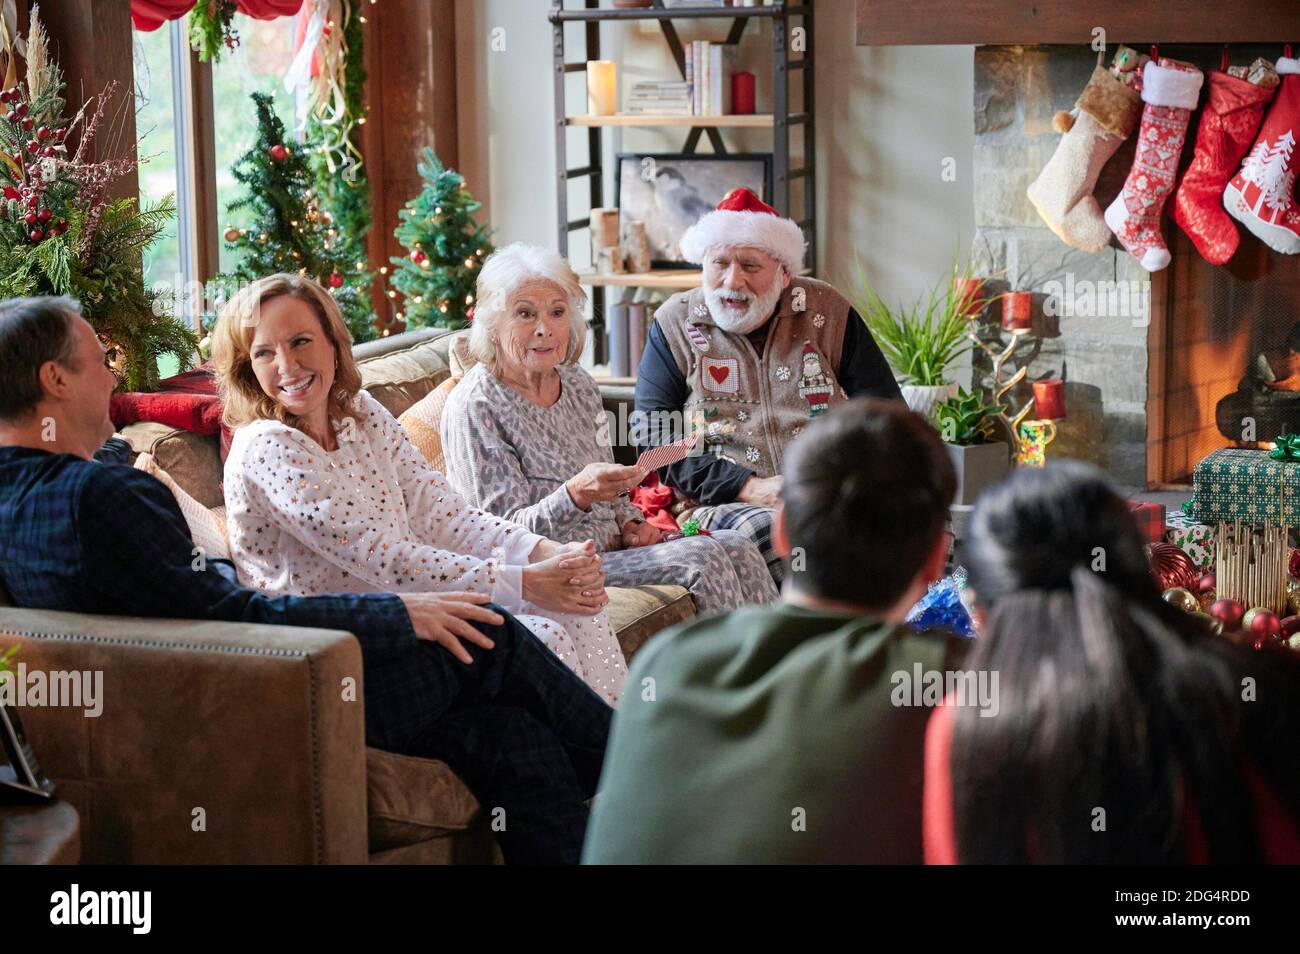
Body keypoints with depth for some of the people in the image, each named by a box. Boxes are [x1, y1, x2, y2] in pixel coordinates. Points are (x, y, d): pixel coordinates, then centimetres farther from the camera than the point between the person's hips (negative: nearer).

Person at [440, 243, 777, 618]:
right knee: (703, 559, -22)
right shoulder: (474, 408, -12)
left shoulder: (579, 385, 12)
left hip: (611, 546, 8)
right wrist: (575, 495, -32)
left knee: (737, 548, -13)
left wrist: (629, 523, 2)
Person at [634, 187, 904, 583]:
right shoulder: (676, 324, 9)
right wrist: (750, 488, -11)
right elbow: (655, 438, 2)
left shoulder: (827, 312, 12)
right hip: (724, 506, -1)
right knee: (763, 529, -39)